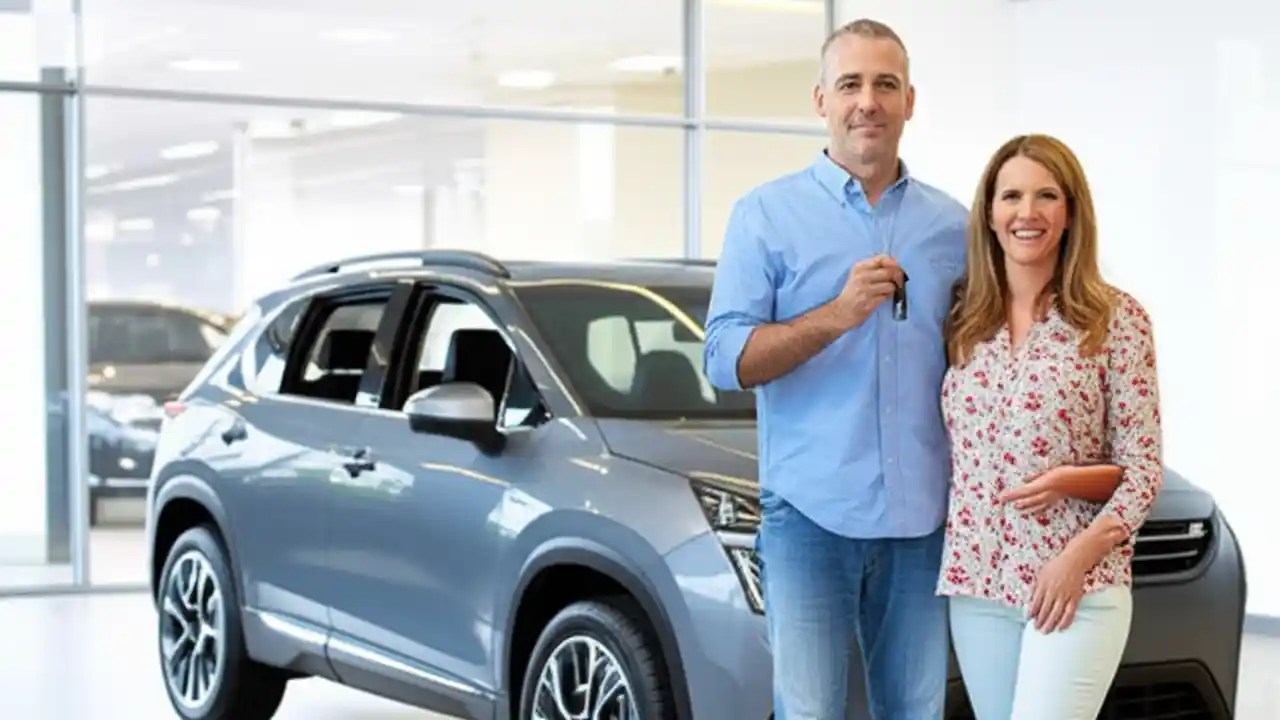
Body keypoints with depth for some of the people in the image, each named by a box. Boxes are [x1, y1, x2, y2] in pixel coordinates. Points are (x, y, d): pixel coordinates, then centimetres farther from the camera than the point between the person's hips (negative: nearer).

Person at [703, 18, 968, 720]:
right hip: (811, 512, -3)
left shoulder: (952, 224, 12)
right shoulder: (767, 214, 3)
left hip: (922, 519, 3)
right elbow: (726, 359, -5)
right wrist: (836, 315, -19)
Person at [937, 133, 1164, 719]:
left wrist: (1079, 554, -17)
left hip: (1078, 586, -4)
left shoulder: (1115, 318, -3)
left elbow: (1143, 470, -3)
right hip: (976, 582, 4)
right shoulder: (962, 319, 8)